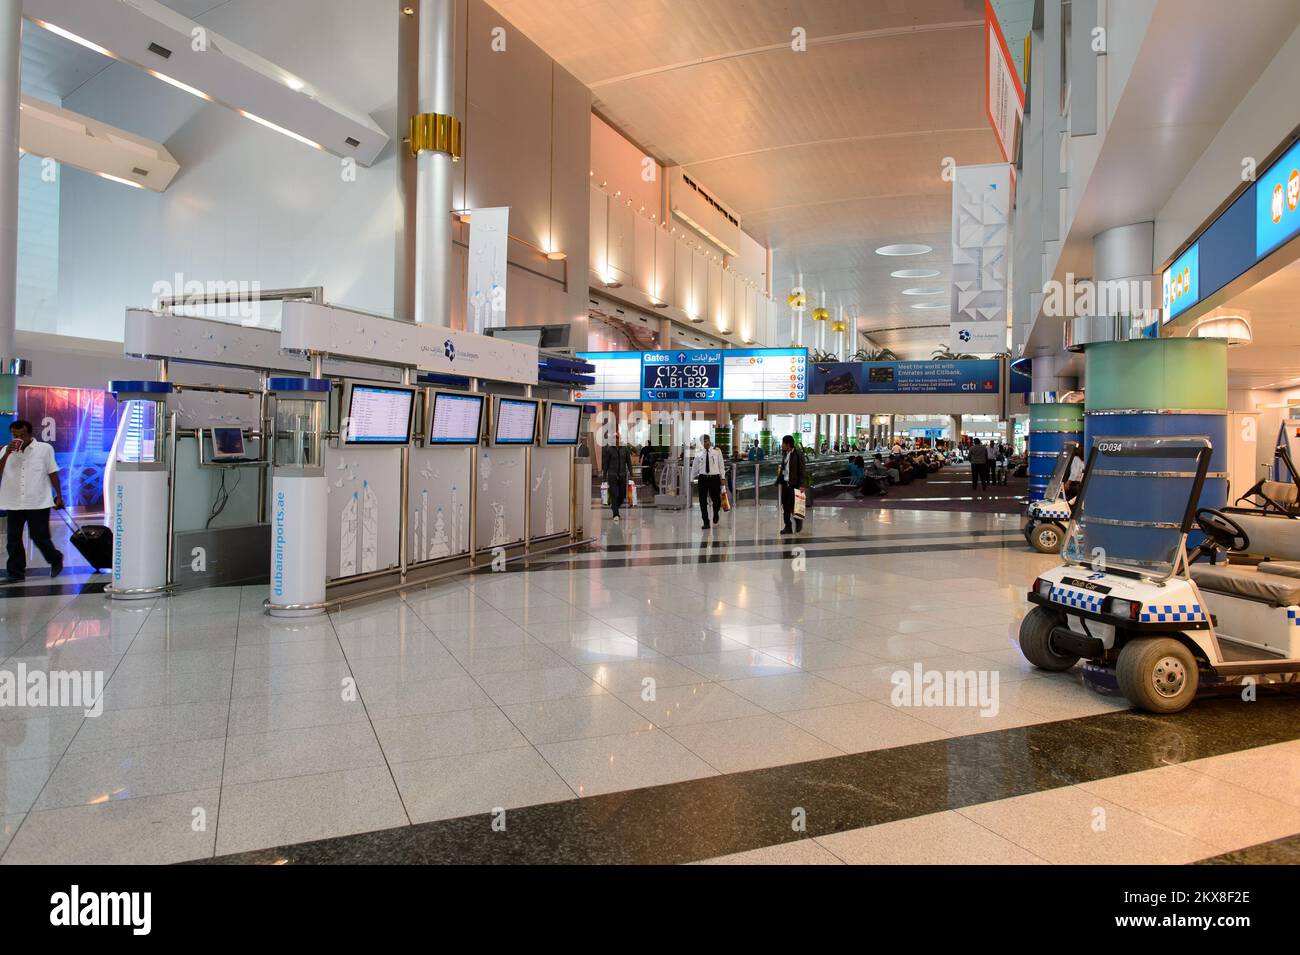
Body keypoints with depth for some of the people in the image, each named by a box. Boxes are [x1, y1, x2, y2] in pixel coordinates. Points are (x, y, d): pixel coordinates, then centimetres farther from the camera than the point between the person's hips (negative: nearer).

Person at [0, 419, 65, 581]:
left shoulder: (44, 449, 0)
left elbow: (52, 473, 4)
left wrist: (58, 495, 4)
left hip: (38, 502, -3)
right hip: (14, 504, 3)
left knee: (39, 537, -1)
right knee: (13, 539, 6)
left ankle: (55, 560, 24)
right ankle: (16, 572, 17)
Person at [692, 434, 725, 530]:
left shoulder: (717, 452, 2)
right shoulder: (698, 454, 4)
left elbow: (721, 465, 5)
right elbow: (695, 467, 12)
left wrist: (722, 477, 0)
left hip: (715, 478, -1)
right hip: (703, 478, 1)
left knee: (716, 499, 3)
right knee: (703, 501, 0)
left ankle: (715, 514, 37)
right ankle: (706, 522, 11)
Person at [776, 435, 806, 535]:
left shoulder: (798, 454, -11)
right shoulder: (784, 453, 11)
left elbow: (801, 470, -12)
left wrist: (801, 484, -16)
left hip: (793, 483, -7)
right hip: (785, 482, 7)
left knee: (792, 505, -6)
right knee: (785, 506, 6)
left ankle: (798, 521, 18)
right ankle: (788, 527, 13)